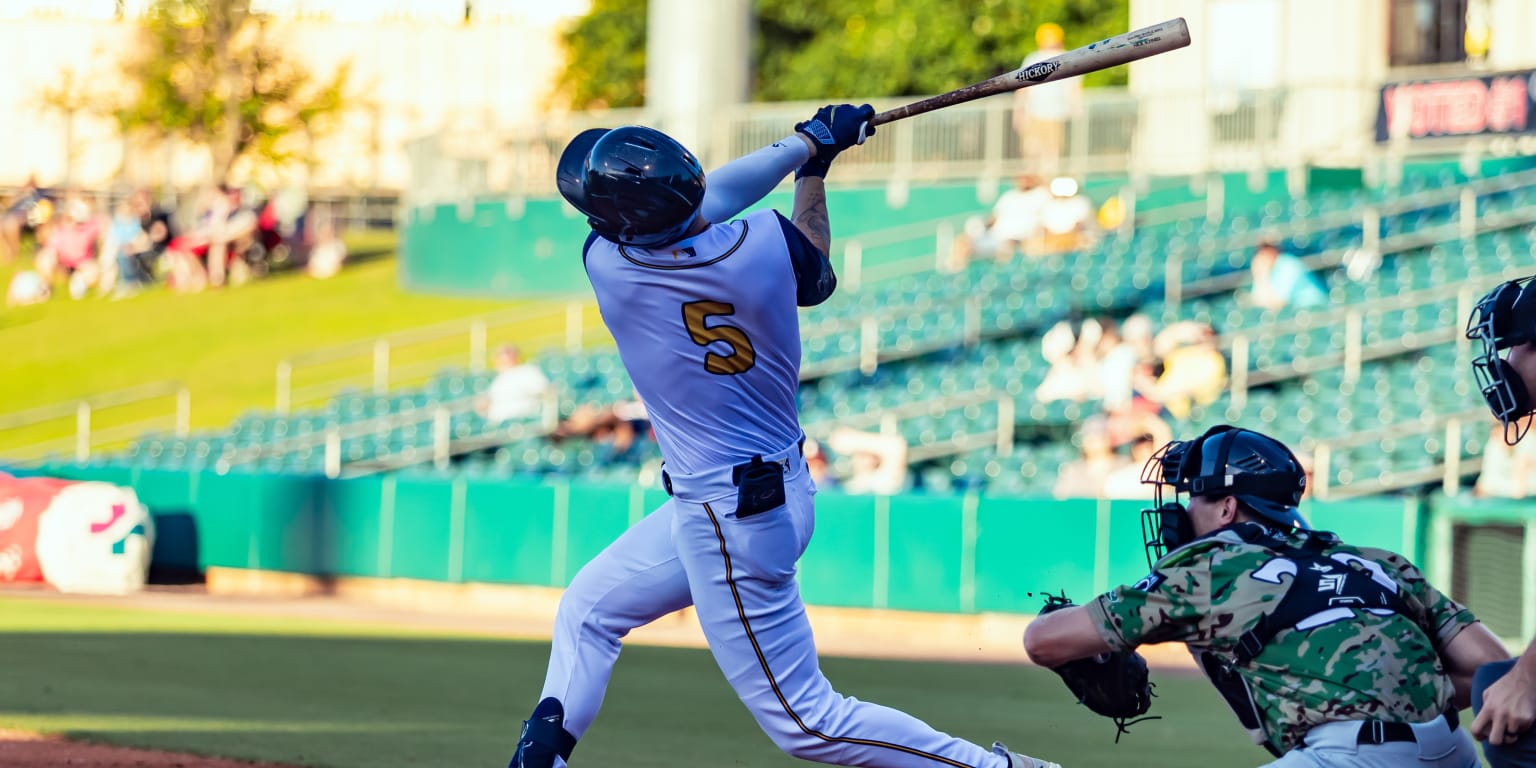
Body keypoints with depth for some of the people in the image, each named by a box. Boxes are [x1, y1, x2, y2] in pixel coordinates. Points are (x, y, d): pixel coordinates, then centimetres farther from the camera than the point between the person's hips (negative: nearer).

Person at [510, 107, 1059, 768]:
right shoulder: (764, 241, -12)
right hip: (780, 484, 8)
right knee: (588, 607, 24)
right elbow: (817, 279, 12)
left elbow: (710, 197, -3)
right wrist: (812, 161, 21)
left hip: (729, 520, -8)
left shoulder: (608, 263, -21)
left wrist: (806, 144, 4)